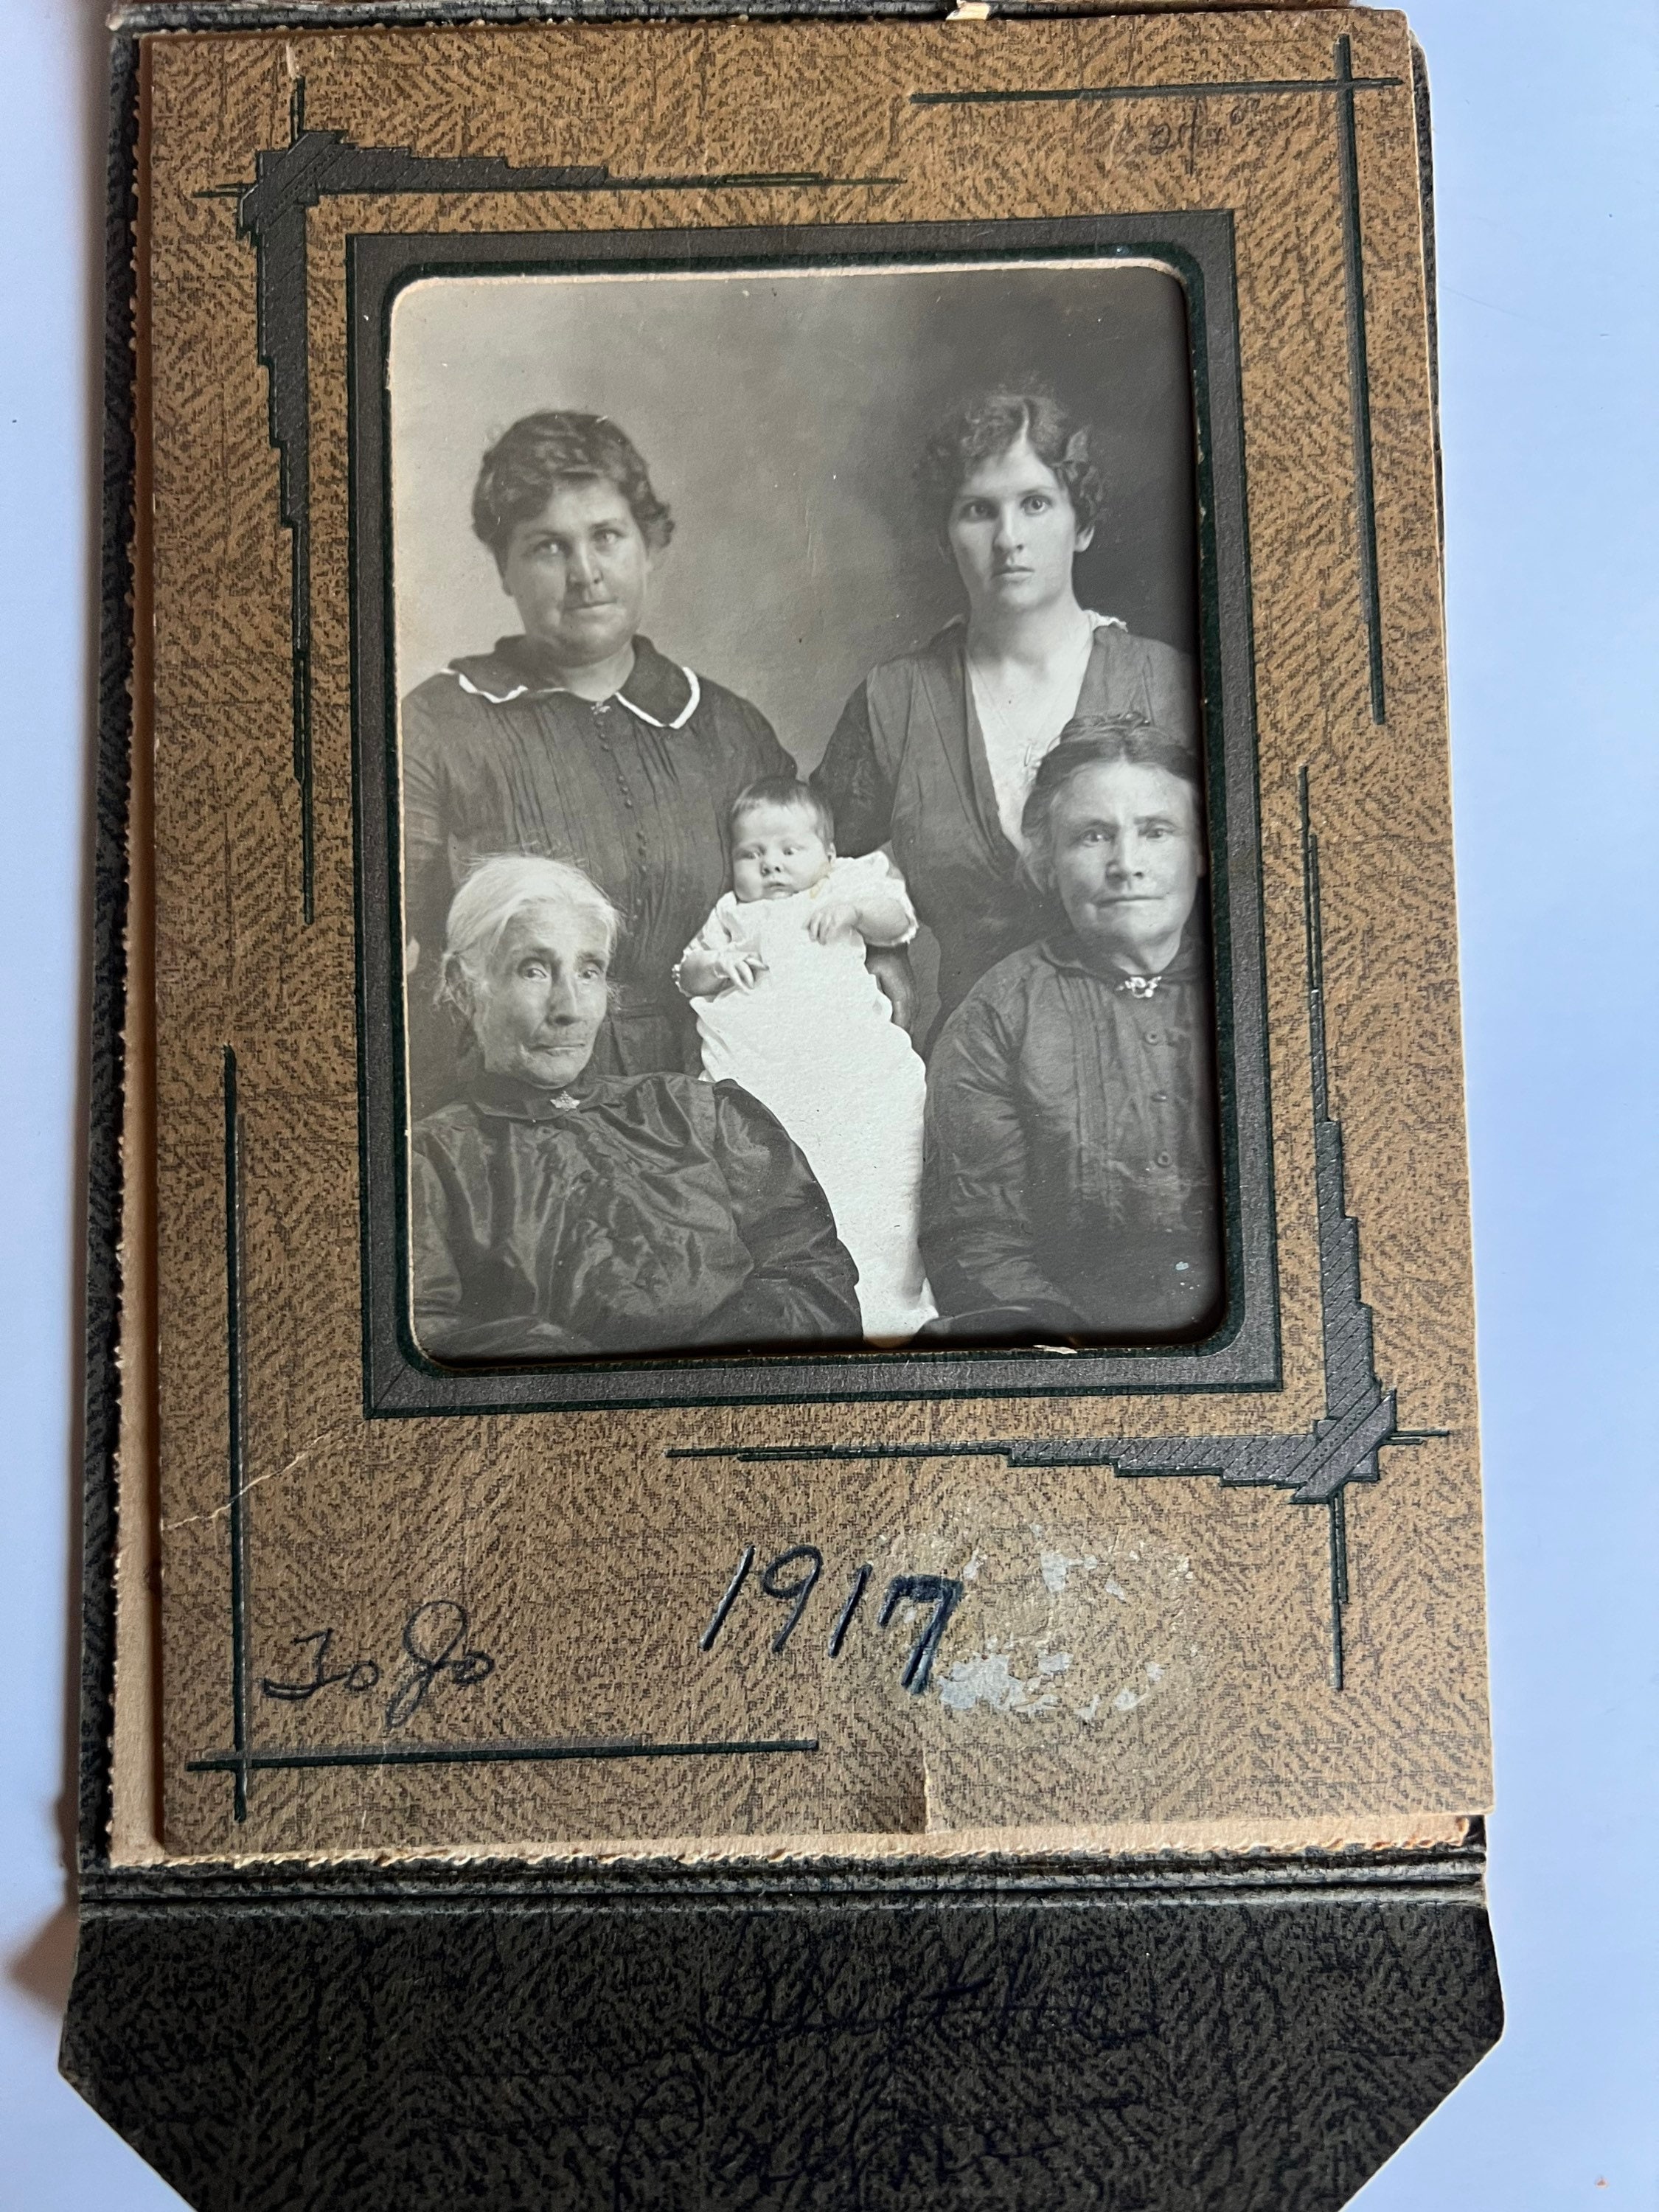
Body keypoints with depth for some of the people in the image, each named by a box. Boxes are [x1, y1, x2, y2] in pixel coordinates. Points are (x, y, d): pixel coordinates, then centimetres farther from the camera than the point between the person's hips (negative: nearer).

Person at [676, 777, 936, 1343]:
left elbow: (898, 921, 9)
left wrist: (854, 907, -8)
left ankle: (885, 1304, -1)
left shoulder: (846, 888, 21)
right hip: (757, 1078, 1)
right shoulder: (733, 916, 24)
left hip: (854, 1063, -1)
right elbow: (688, 974, 20)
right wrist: (719, 962, 0)